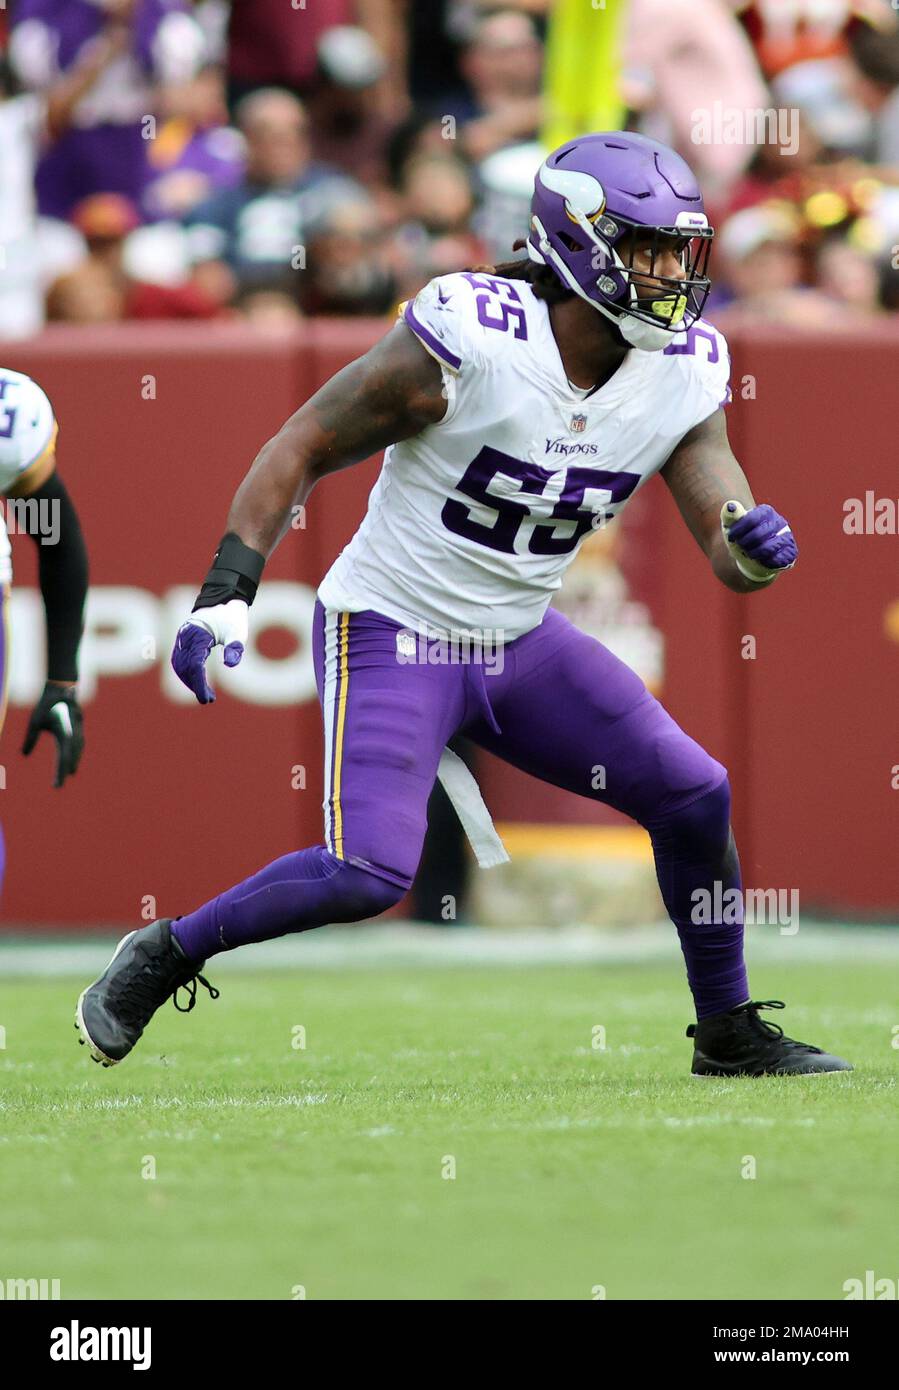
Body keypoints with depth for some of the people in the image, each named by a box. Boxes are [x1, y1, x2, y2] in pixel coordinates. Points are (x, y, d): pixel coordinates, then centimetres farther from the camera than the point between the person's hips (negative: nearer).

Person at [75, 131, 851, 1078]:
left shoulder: (681, 377, -5)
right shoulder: (465, 341, -23)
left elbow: (732, 557, -5)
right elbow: (304, 445, -15)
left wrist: (757, 548, -31)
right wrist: (226, 593, -22)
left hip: (518, 644, 6)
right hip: (389, 634, -6)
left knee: (695, 798, 1)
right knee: (368, 874, -22)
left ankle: (729, 1035, 20)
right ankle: (162, 956, 2)